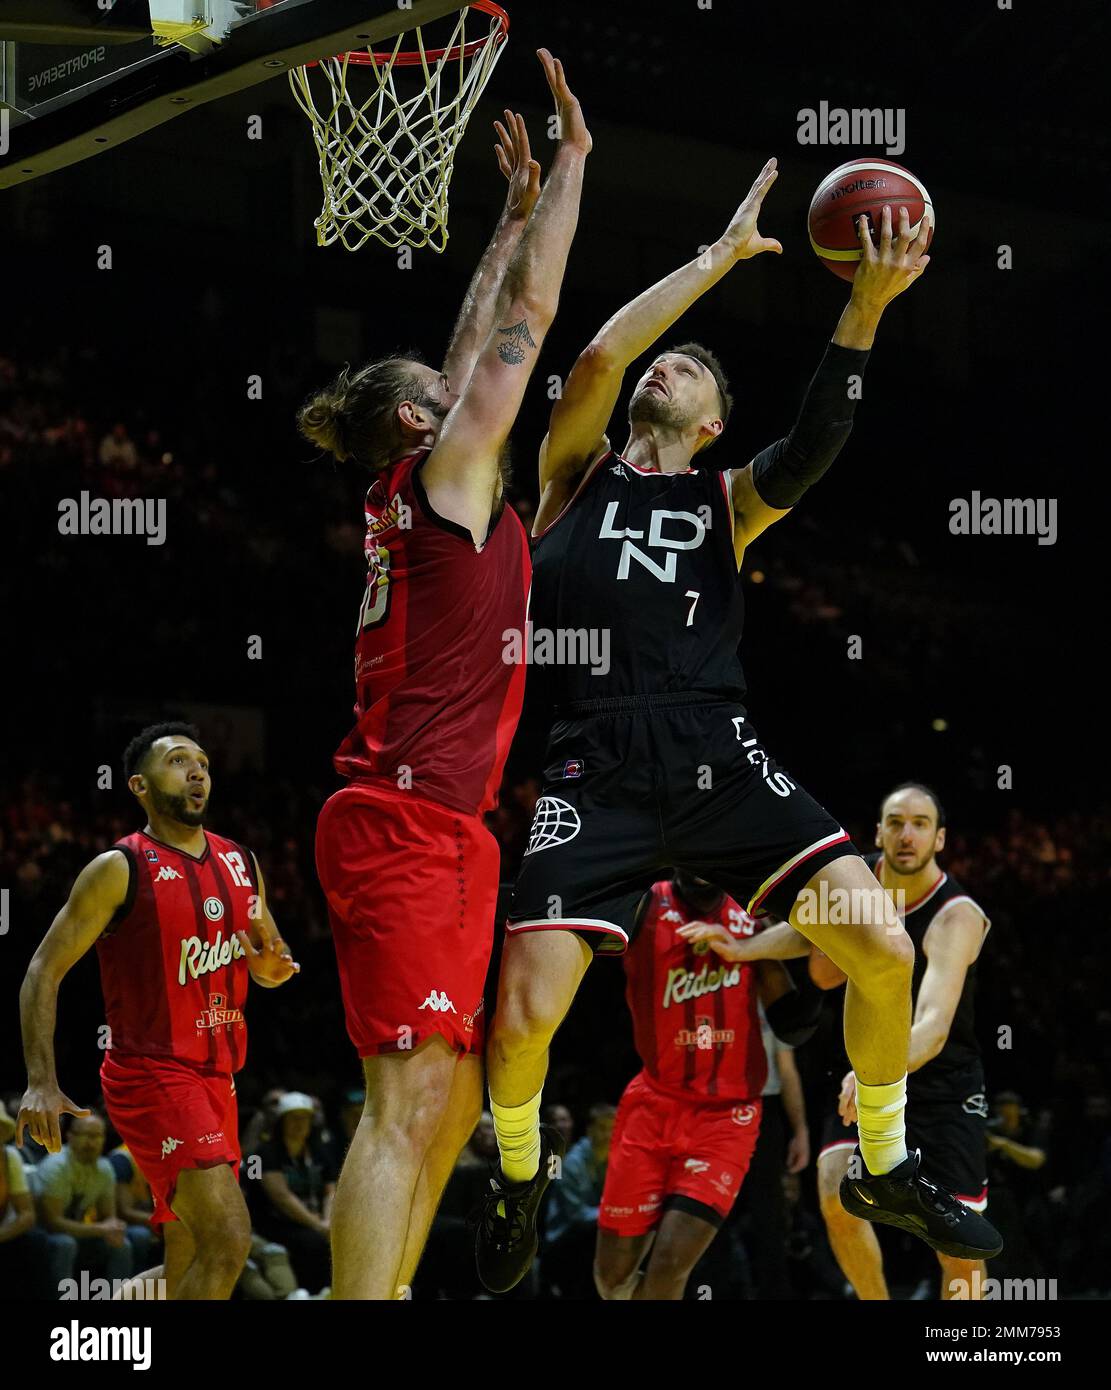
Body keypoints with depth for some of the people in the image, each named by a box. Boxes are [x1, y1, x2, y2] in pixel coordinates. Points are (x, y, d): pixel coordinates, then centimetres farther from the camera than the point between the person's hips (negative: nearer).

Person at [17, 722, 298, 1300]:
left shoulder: (241, 862, 11)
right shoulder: (119, 870, -8)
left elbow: (267, 960, 25)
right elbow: (44, 971, -7)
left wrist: (273, 966, -1)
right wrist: (41, 1082, -17)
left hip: (216, 1078, 8)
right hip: (151, 1074, -8)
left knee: (189, 1266, 10)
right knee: (228, 1237, -21)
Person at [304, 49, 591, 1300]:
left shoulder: (411, 494, 18)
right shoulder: (447, 471, -2)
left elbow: (486, 331, 29)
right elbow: (529, 315, 0)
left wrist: (515, 211, 33)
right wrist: (572, 158, 7)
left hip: (432, 826, 10)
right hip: (413, 816, -10)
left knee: (444, 1102, 8)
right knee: (408, 1098, -17)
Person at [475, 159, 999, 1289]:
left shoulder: (728, 499, 20)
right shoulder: (576, 470, 17)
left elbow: (810, 450, -3)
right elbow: (596, 358, -2)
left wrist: (866, 306, -14)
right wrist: (719, 258, 1)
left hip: (719, 758, 2)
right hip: (597, 766, -2)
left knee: (883, 950, -13)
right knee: (523, 1017, -17)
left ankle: (888, 1172, 11)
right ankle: (520, 1170, 17)